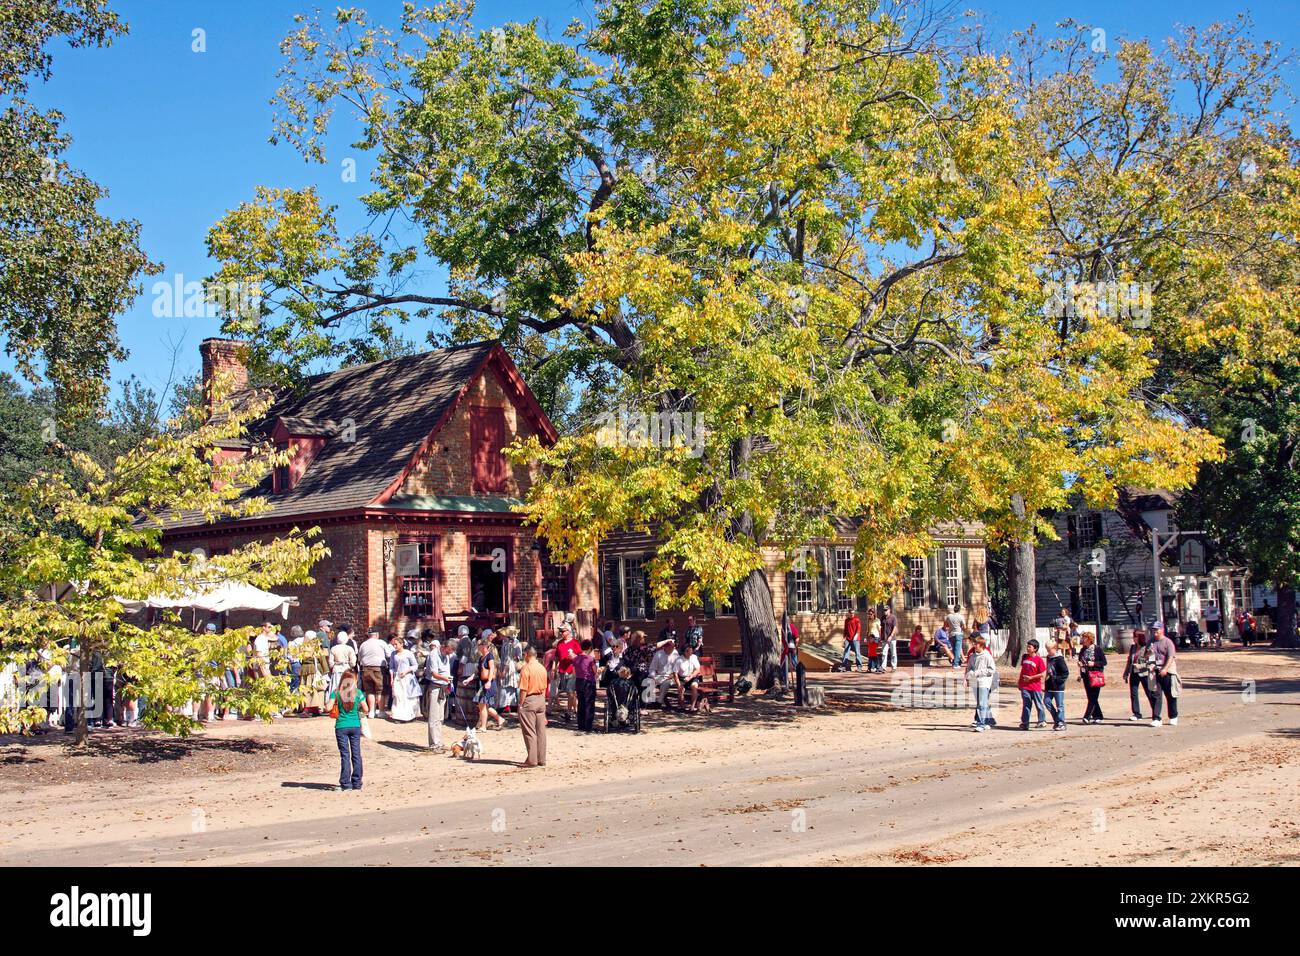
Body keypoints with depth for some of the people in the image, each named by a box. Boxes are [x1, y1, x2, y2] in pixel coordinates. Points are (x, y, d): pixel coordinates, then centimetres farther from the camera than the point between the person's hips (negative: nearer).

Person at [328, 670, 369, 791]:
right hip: (355, 726, 1)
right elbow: (366, 710, -4)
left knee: (345, 755, 3)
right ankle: (356, 783, 11)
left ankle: (346, 784, 1)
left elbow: (329, 708, -13)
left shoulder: (336, 693, -4)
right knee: (356, 754, 9)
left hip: (341, 727, -1)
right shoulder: (358, 693, -3)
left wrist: (335, 707, 7)